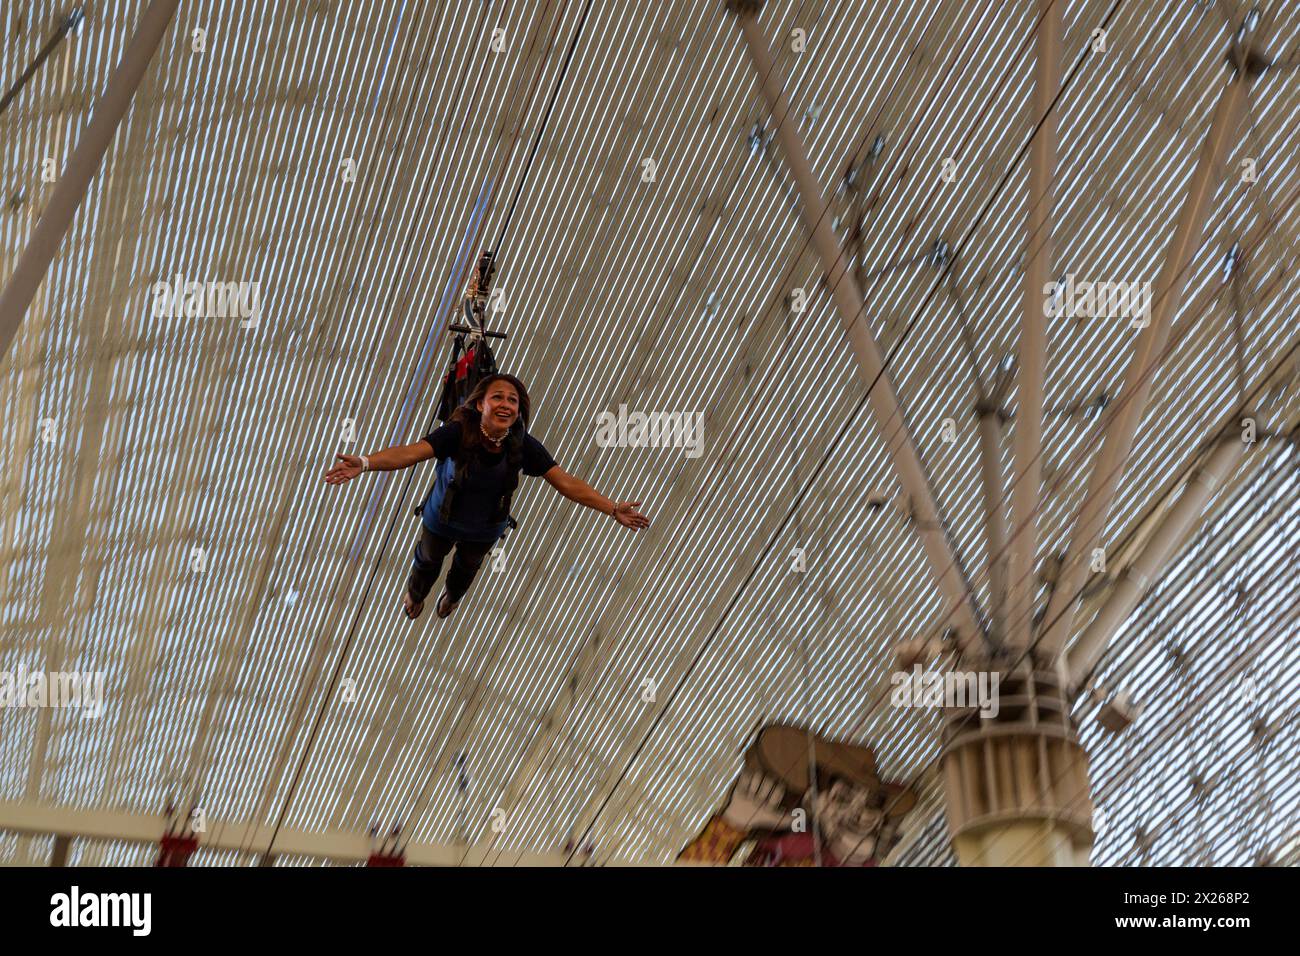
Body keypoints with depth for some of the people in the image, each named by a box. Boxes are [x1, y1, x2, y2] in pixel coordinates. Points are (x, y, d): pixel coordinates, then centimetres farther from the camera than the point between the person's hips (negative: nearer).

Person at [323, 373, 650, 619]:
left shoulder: (523, 446, -32)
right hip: (442, 519, -2)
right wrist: (365, 463, -67)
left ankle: (452, 594, 71)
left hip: (486, 529, 2)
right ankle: (415, 593, 66)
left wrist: (613, 508, -35)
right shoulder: (458, 432, -39)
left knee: (468, 566, 34)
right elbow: (412, 452, -50)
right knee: (428, 560, 30)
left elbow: (566, 482, -30)